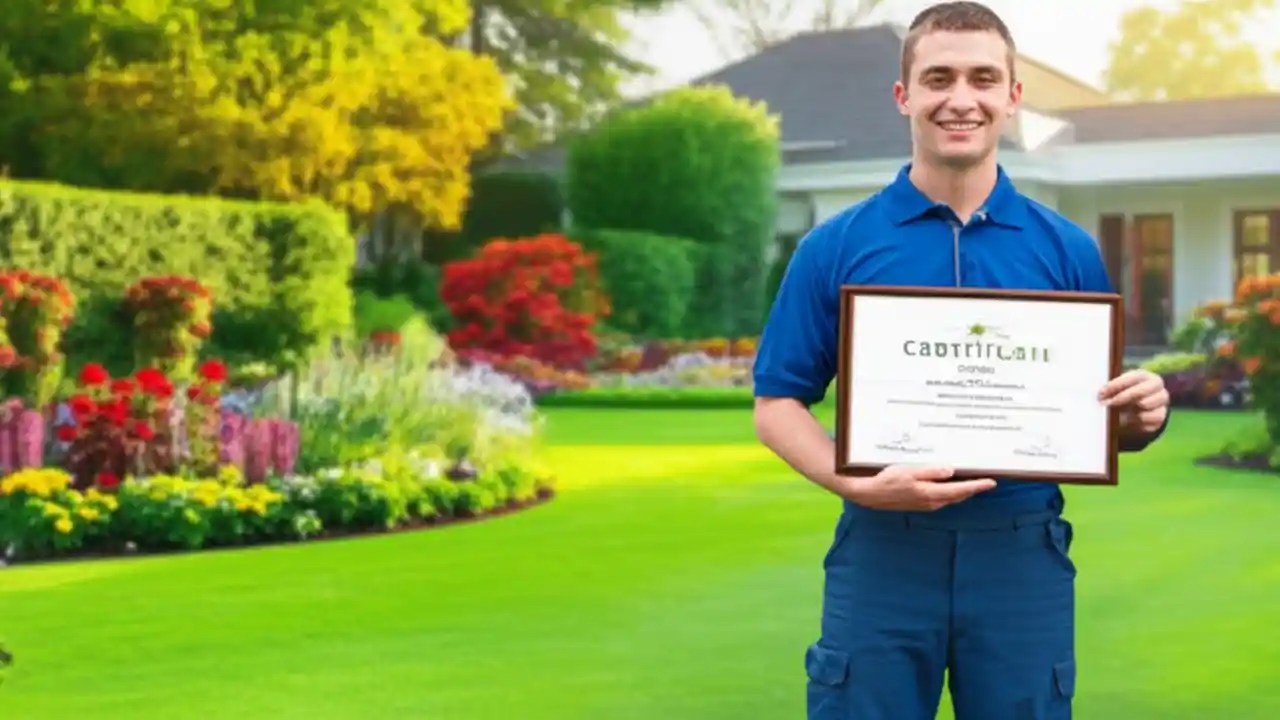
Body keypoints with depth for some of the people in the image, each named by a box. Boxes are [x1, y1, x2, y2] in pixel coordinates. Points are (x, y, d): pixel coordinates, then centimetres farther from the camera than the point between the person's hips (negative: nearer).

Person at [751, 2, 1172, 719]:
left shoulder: (1067, 249, 6)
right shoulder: (835, 247, 2)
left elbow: (1104, 412, 11)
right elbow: (778, 405, 0)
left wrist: (1142, 416, -12)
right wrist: (858, 484, -17)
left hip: (1024, 556, 1)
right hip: (882, 552, -1)